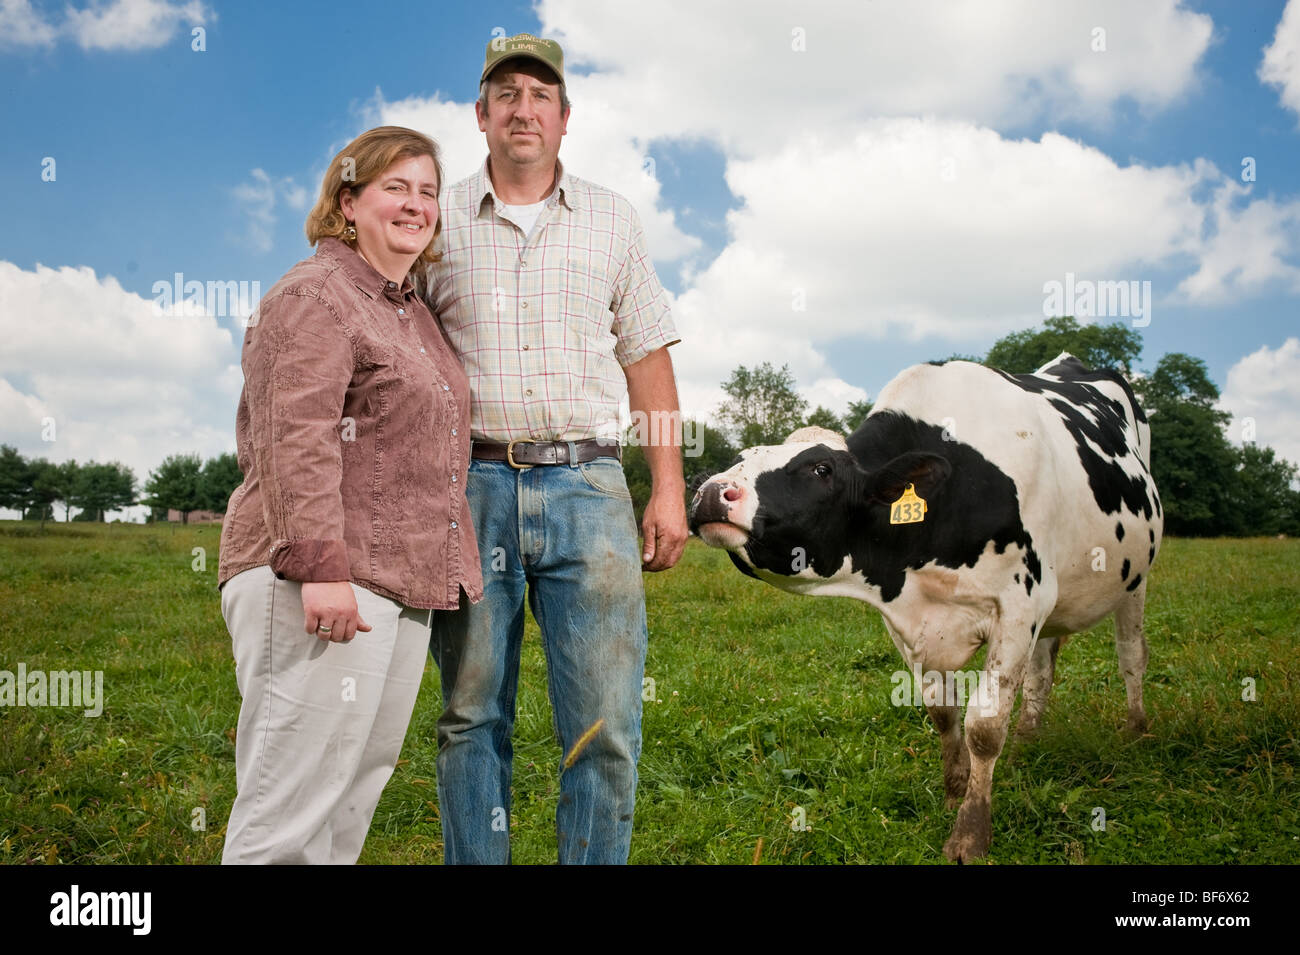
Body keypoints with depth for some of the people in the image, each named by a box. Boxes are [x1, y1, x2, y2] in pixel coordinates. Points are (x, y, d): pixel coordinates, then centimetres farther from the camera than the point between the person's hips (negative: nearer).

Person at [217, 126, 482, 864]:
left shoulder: (413, 310, 22)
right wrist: (322, 567, -25)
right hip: (319, 582, -9)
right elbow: (296, 441, -18)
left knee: (357, 796, 13)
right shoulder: (316, 297, -6)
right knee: (292, 806, -7)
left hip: (402, 585, 9)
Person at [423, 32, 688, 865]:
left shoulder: (613, 220, 14)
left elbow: (647, 358, 13)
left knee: (607, 724, -2)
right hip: (473, 484, 0)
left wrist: (670, 489, 5)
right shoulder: (439, 223, 10)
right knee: (473, 718, 5)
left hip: (587, 484, 1)